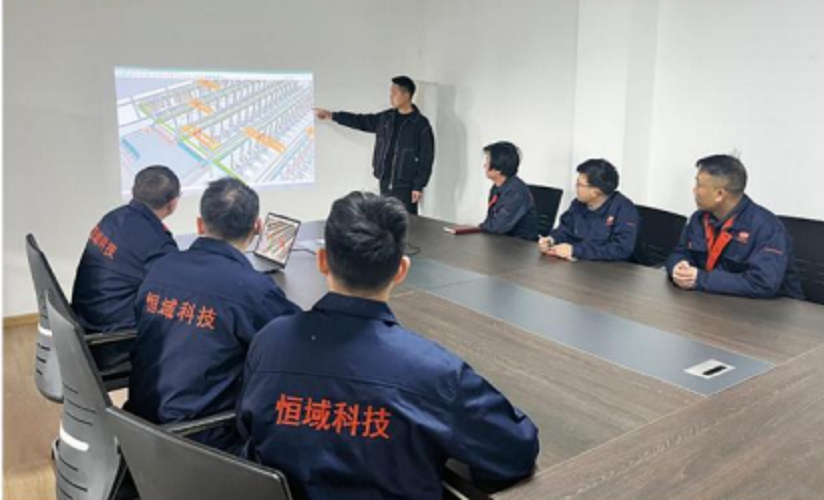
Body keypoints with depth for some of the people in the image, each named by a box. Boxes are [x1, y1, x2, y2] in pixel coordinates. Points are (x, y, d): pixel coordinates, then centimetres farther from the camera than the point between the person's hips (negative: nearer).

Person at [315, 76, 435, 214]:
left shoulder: (421, 125, -10)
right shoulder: (385, 118, 8)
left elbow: (426, 158, -10)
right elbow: (361, 121, 17)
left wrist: (419, 186, -13)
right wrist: (331, 115, 14)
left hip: (405, 186, -6)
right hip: (385, 183, 6)